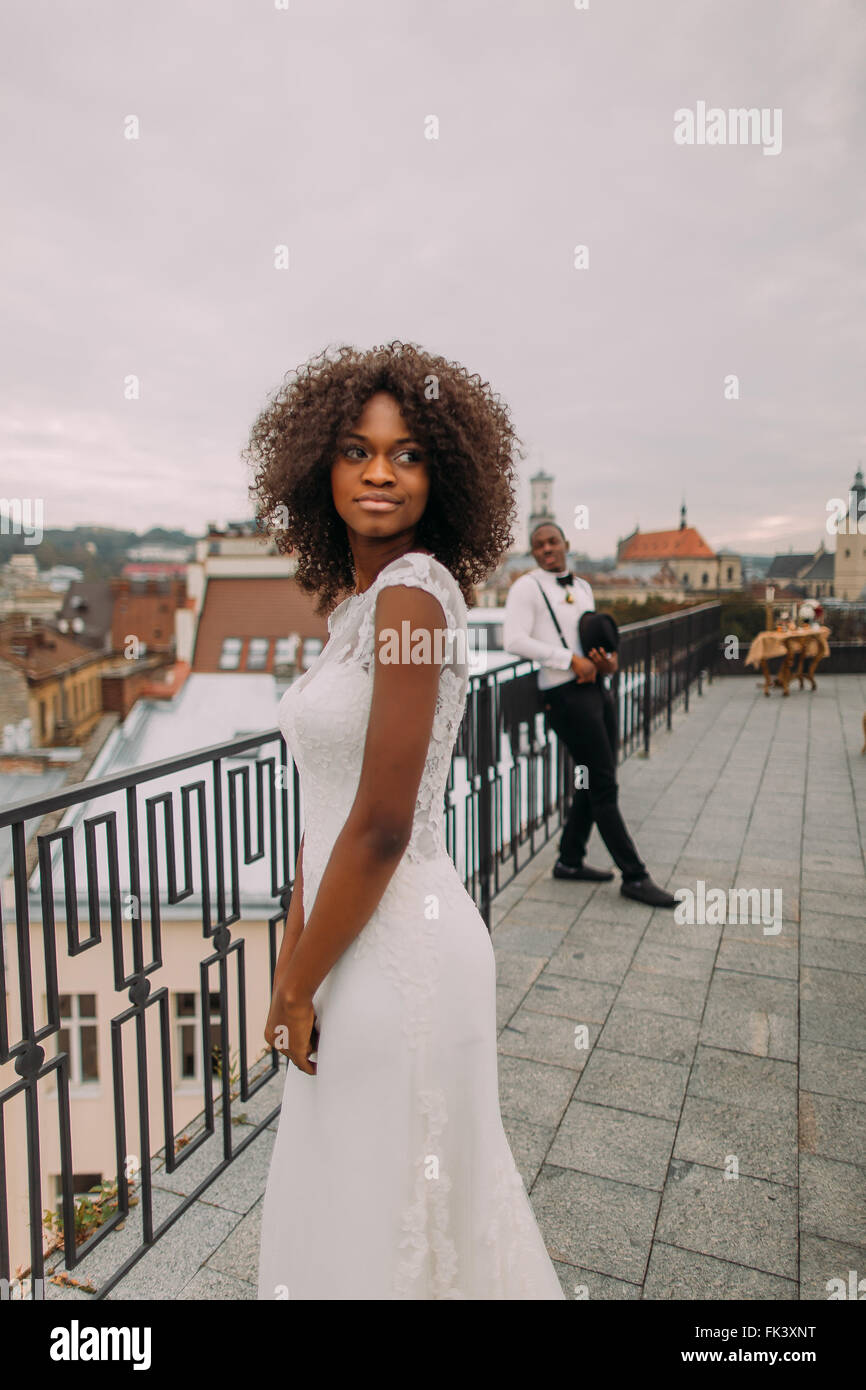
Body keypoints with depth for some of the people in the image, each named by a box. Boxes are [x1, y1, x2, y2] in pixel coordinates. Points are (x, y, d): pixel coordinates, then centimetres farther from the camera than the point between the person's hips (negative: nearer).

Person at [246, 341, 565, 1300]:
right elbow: (327, 808, 10)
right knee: (358, 1191, 27)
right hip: (359, 936, 8)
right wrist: (292, 962, 10)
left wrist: (298, 989, -11)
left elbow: (382, 825, -22)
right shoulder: (358, 600, 9)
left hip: (400, 943, -8)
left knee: (385, 1200, 14)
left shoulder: (412, 591, -18)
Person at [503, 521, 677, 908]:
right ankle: (634, 877, 3)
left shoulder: (582, 587, 18)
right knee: (604, 788, -5)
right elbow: (514, 640, -17)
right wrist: (572, 659, -19)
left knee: (594, 784, 13)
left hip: (597, 688, 8)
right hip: (566, 694, -8)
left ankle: (570, 861, 27)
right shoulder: (526, 587, -4)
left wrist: (609, 661, 4)